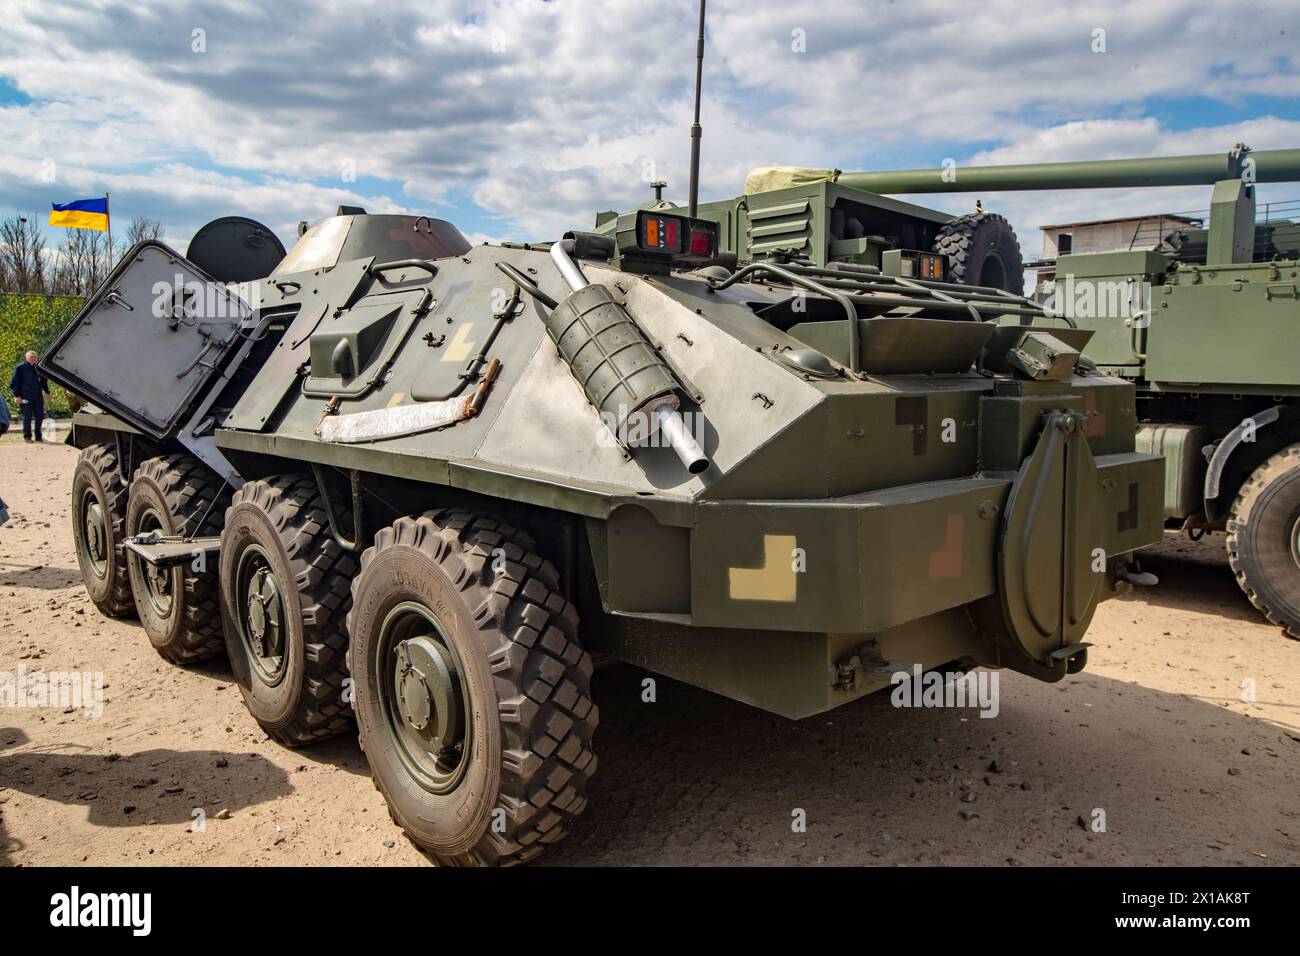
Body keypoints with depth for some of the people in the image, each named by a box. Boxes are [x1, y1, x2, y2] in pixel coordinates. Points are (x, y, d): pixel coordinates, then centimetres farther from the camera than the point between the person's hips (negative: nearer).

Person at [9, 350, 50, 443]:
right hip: (25, 397, -4)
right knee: (27, 417, -4)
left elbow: (44, 381, 24)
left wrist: (47, 392, 15)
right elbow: (14, 383, -1)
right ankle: (27, 436, 4)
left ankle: (38, 435, 13)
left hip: (38, 397, 4)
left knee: (40, 416, 3)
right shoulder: (20, 368, 0)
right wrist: (17, 395, -8)